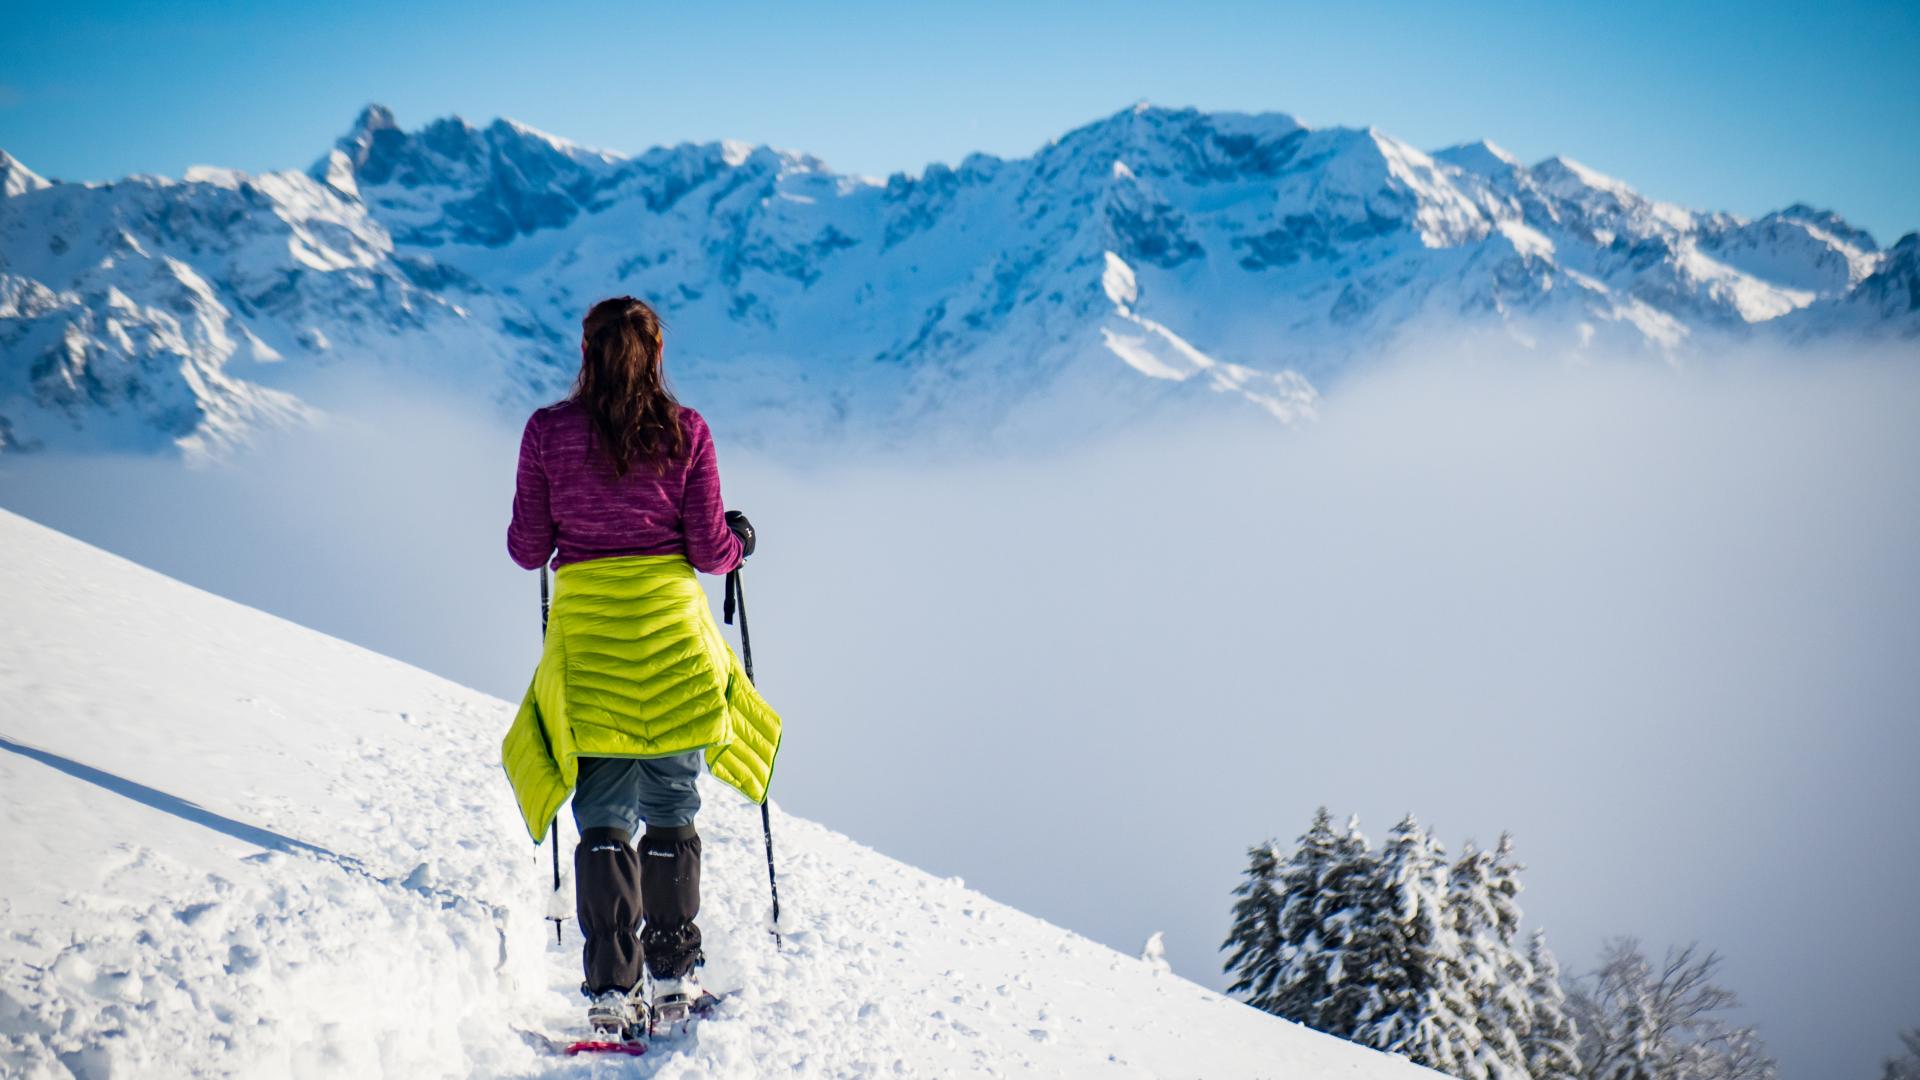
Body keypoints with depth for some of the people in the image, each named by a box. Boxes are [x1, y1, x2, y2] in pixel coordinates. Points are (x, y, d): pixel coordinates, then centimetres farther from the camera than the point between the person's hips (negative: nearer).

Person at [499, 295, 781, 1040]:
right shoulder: (685, 432, -4)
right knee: (671, 811, 13)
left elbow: (528, 549, 0)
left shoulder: (548, 432, -2)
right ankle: (673, 979, 17)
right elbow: (710, 550, -4)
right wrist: (740, 538, 18)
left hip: (586, 636, 0)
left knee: (603, 819, 5)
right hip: (671, 632, 0)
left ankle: (612, 992, -1)